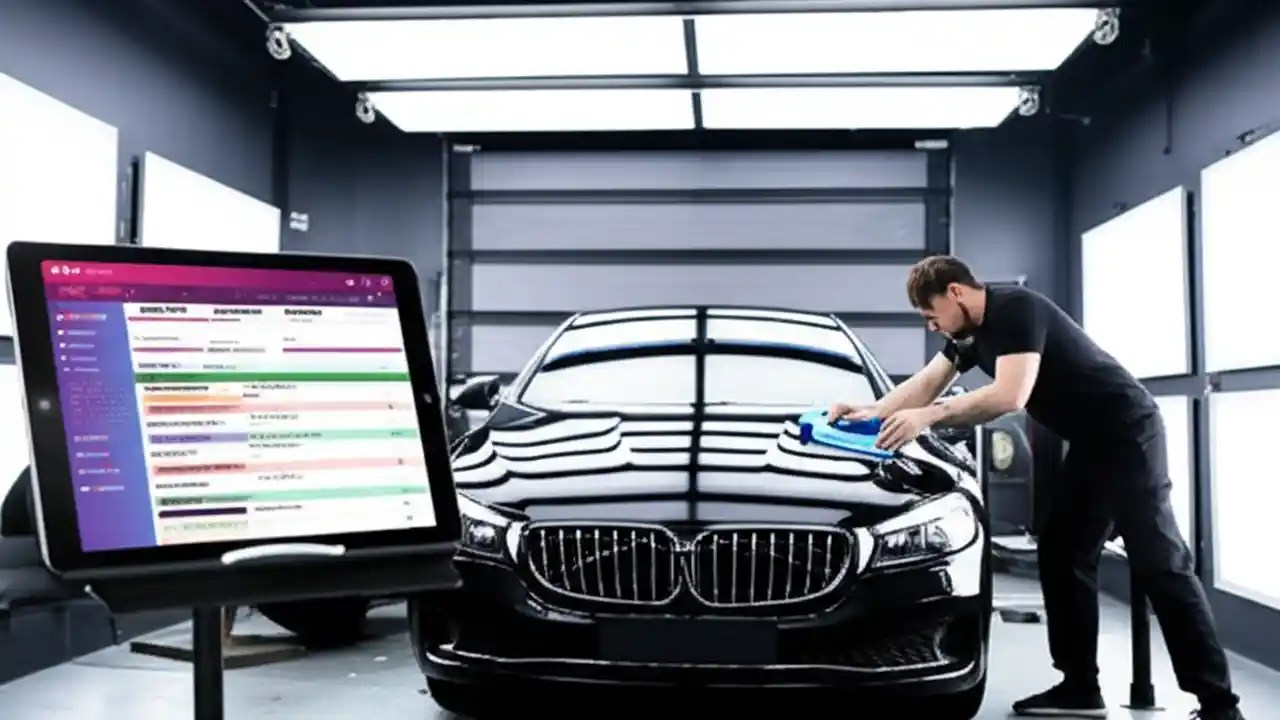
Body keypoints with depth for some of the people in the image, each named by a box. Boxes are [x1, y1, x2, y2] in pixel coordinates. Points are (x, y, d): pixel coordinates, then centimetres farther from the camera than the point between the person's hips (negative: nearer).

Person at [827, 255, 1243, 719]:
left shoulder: (1016, 310, -20)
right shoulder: (971, 332, 10)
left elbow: (1010, 396, -30)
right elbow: (925, 384, 17)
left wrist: (927, 416, -29)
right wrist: (872, 413, 7)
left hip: (1127, 433, -10)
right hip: (1090, 444, 10)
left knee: (1159, 563, -11)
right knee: (1063, 555, 7)